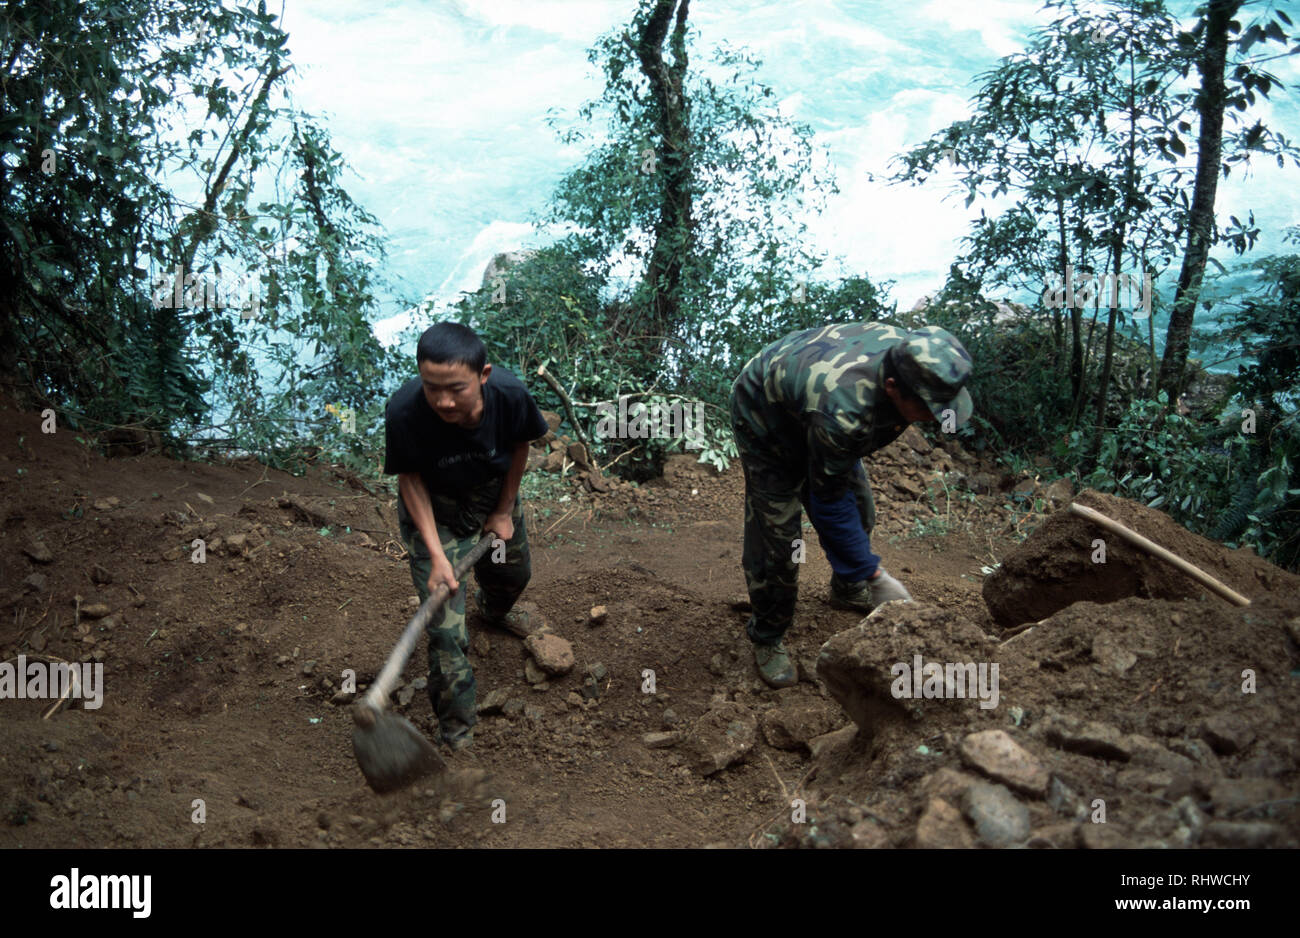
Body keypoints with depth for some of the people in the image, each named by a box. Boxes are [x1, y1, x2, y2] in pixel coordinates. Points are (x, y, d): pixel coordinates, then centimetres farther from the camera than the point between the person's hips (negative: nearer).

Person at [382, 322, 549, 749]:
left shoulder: (509, 394, -33)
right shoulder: (404, 413, -39)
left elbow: (519, 447, -10)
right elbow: (410, 479, -22)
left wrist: (504, 512, -1)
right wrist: (436, 555, -27)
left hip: (492, 494, 3)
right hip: (435, 510, -3)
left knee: (512, 572, 30)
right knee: (447, 630, -8)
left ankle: (494, 610, 69)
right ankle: (457, 733, 11)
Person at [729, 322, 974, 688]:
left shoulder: (911, 355, -26)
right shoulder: (841, 412, -47)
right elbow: (829, 503, -32)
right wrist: (874, 574, -26)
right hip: (765, 422, -7)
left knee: (859, 507, 14)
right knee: (776, 536, -7)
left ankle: (848, 589, 40)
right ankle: (767, 638, 13)